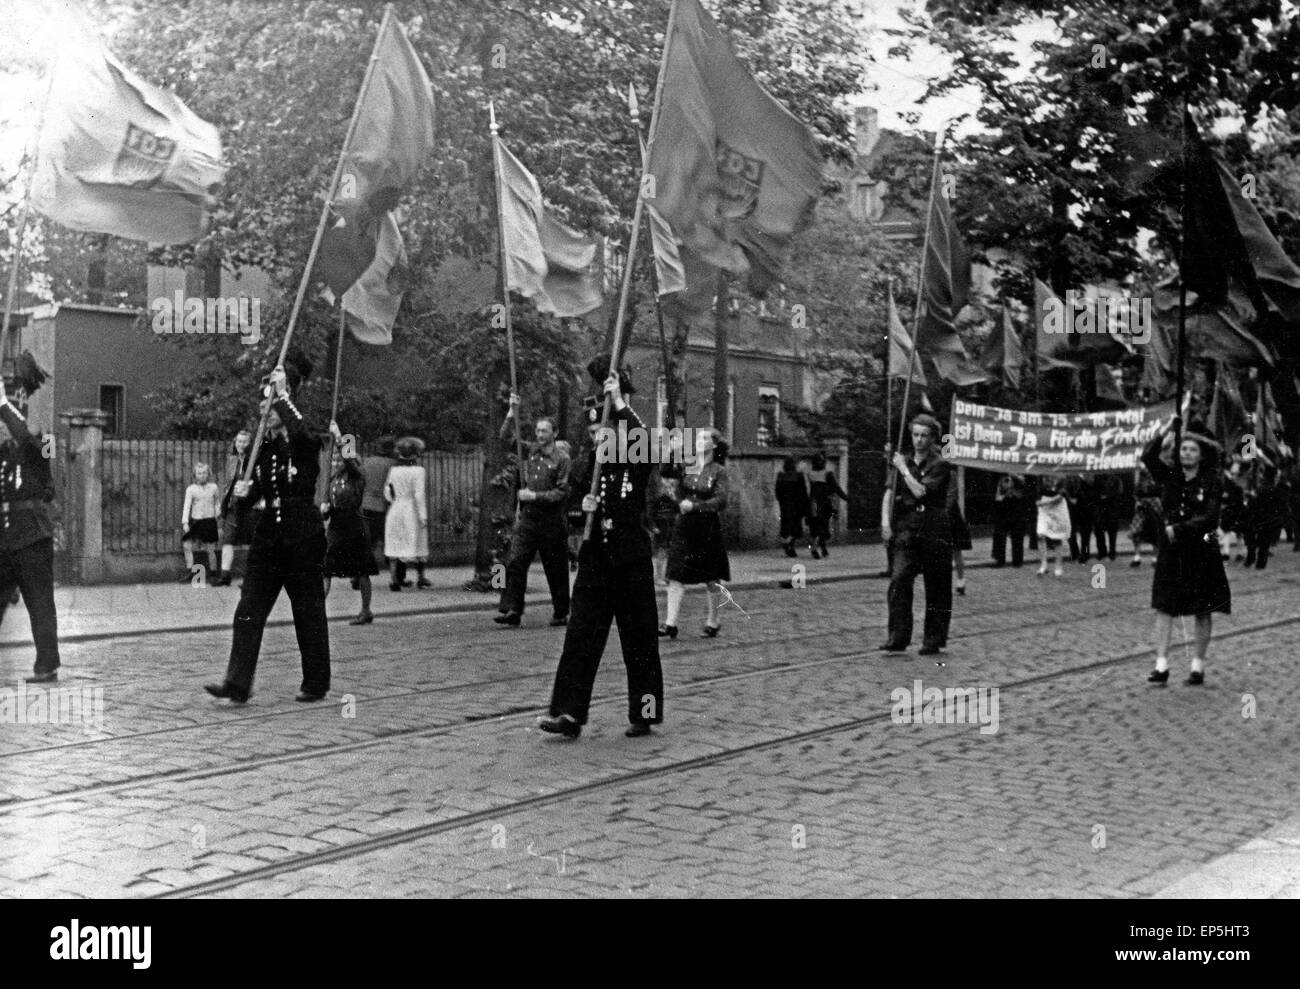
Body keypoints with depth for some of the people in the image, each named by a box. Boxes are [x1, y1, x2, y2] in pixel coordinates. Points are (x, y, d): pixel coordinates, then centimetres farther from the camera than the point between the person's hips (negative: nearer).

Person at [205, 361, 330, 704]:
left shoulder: (305, 447, -8)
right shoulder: (264, 447, 11)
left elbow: (301, 431, -34)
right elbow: (256, 491, 17)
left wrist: (282, 395, -26)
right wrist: (245, 491, -5)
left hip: (303, 537, -6)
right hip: (269, 537, 6)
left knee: (309, 614, 3)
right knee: (248, 611, -4)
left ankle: (316, 684, 17)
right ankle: (237, 683, -6)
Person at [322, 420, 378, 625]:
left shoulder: (357, 476, -6)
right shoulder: (333, 480, 11)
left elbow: (349, 458, -25)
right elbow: (328, 506, 17)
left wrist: (337, 435, -20)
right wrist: (325, 508, -6)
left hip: (355, 529, -6)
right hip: (335, 528, 6)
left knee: (361, 573, 3)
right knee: (324, 571, -1)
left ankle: (366, 611, 14)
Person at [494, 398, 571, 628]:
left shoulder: (561, 460, -4)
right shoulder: (529, 451, 10)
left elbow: (562, 492, -9)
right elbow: (505, 438, 9)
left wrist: (536, 496, -16)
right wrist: (512, 413, -3)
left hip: (551, 522, -4)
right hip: (527, 518, 4)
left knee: (556, 570, 5)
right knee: (514, 563, -8)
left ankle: (560, 614, 17)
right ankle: (512, 610, -10)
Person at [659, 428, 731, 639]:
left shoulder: (718, 471, -3)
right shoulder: (687, 468, 9)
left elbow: (720, 501, -12)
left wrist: (694, 506, -17)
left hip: (708, 528, -3)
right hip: (684, 527, 3)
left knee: (711, 579, 7)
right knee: (675, 575, -6)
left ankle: (713, 622, 22)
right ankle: (670, 623, -7)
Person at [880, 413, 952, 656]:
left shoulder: (940, 466, -3)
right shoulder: (903, 461, 12)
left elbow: (920, 491, -17)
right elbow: (890, 493, 15)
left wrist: (903, 469, -8)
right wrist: (887, 522, 5)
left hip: (933, 531, -3)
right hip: (905, 528, 3)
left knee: (936, 588, 4)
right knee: (898, 580, -15)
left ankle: (933, 640, 15)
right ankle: (897, 638, -16)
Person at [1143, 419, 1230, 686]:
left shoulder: (1211, 483, -4)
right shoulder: (1169, 476, 4)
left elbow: (1210, 518, -13)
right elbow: (1148, 456, -12)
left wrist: (1180, 529, -21)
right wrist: (1169, 430, -13)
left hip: (1201, 552, -2)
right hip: (1170, 550, 2)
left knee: (1203, 611, 5)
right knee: (1164, 607, -4)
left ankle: (1198, 666, 14)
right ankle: (1161, 666, -5)